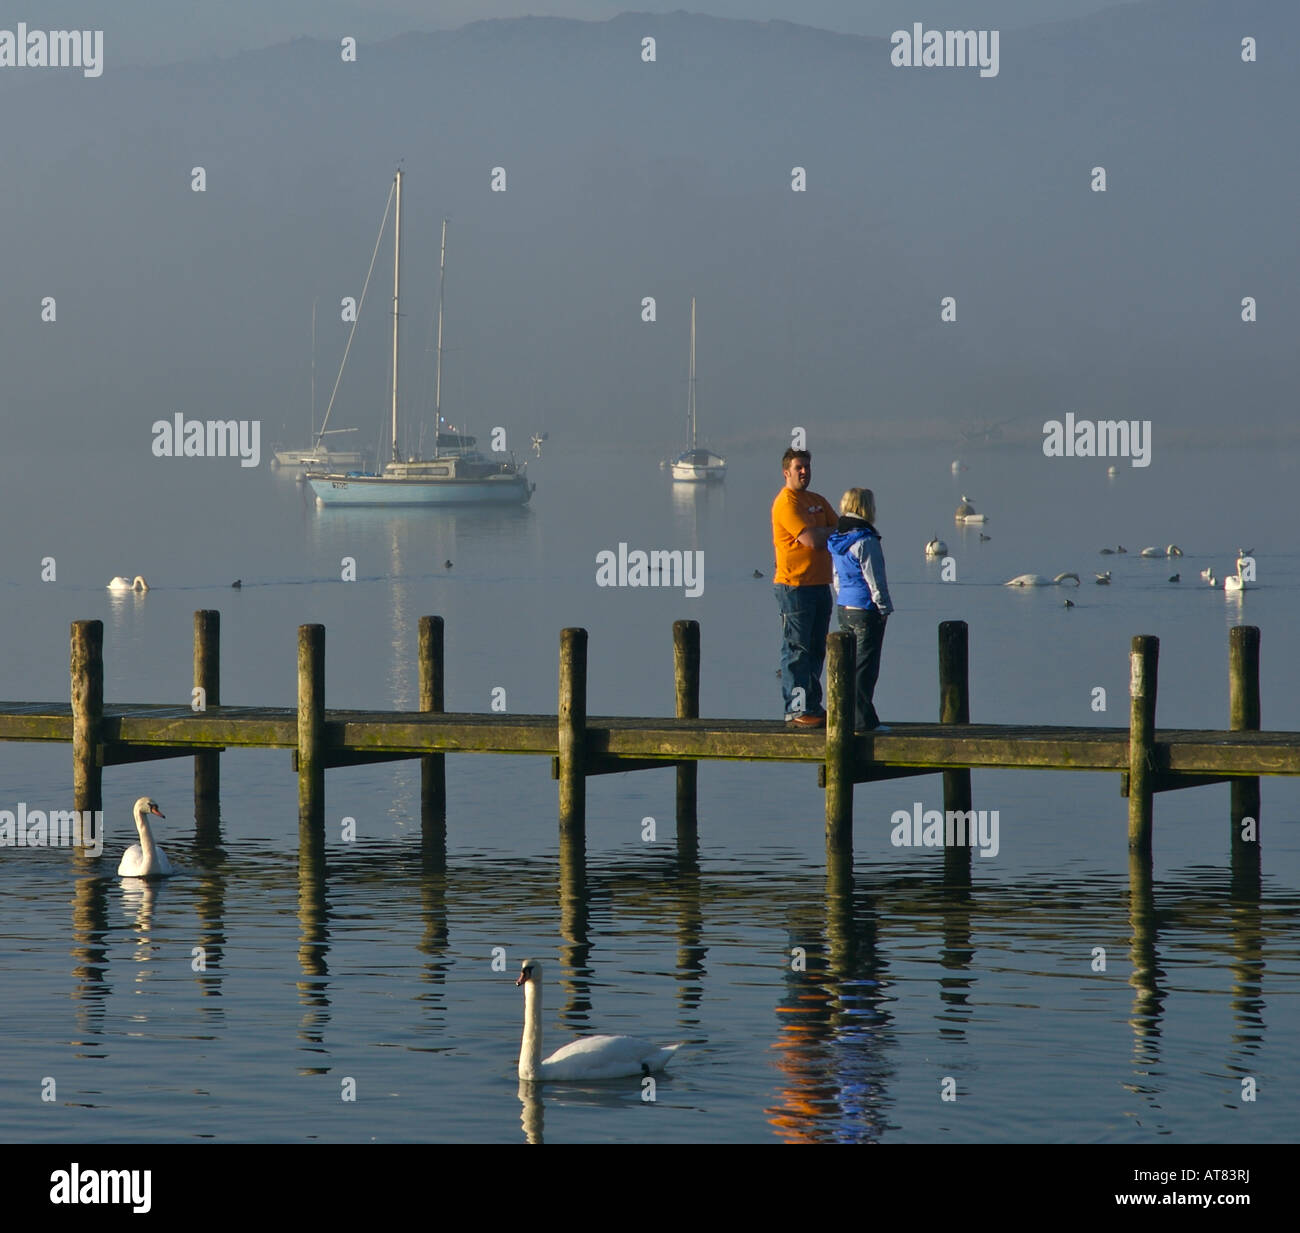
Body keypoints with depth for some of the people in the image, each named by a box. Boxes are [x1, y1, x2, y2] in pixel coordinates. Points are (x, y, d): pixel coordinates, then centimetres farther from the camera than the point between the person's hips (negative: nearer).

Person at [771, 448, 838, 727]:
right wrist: (832, 532, -1)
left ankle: (813, 706, 17)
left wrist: (822, 534, -8)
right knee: (796, 650, -7)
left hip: (820, 584, 8)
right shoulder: (786, 502, -11)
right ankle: (796, 710, -6)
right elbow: (812, 540, -19)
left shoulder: (818, 502, 18)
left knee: (816, 650, 11)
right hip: (794, 586, -8)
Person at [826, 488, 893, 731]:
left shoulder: (836, 540, 9)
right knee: (865, 665, -4)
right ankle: (863, 720, -3)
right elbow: (874, 580, -15)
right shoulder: (865, 542, -16)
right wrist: (884, 608, -8)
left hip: (844, 608, 8)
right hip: (866, 609, -8)